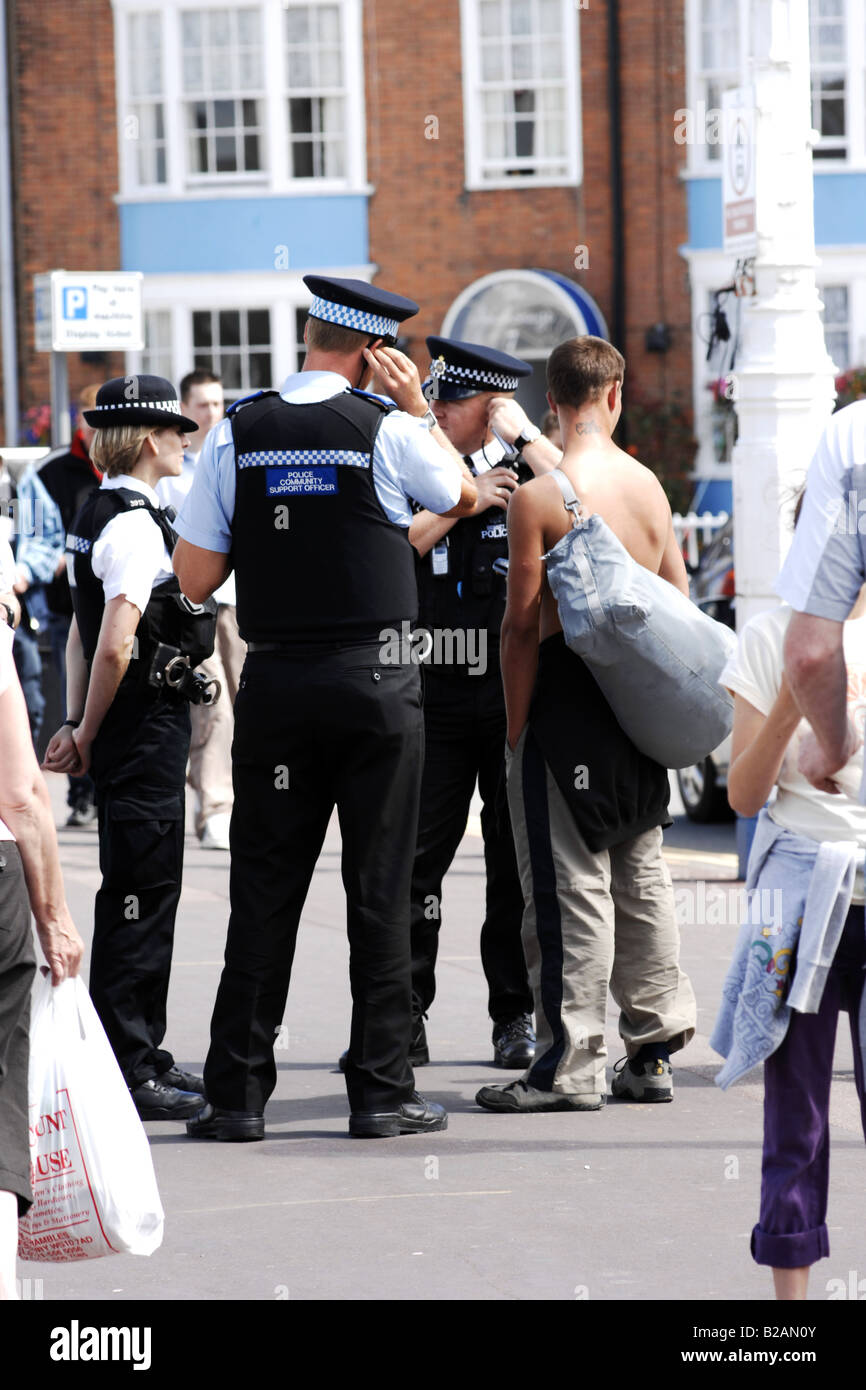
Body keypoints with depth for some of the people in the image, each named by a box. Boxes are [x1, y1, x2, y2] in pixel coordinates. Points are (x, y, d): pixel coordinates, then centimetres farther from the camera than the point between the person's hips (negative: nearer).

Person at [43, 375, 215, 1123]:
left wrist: (78, 724, 14)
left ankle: (143, 1054, 25)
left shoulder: (98, 513, 14)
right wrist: (88, 733, -12)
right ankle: (126, 1071, -3)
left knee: (147, 894, 16)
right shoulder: (137, 525, -17)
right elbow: (114, 646, -24)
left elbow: (83, 632, 18)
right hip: (147, 727, -10)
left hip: (143, 730, 10)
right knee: (139, 897, -6)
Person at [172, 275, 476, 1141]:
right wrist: (417, 405, 15)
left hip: (274, 680, 2)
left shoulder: (236, 435, 0)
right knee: (378, 889, 3)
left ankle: (238, 1093, 6)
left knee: (264, 886, 6)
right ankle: (380, 1091, 5)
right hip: (376, 681, -2)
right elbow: (463, 496, 16)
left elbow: (194, 579, 1)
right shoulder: (388, 432, -6)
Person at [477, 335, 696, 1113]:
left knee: (569, 886, -3)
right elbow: (681, 605, 10)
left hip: (565, 698, -6)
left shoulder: (539, 496, -14)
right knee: (640, 875, 14)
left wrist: (516, 725, -6)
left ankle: (570, 1067, -1)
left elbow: (522, 625, -14)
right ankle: (653, 1053, 19)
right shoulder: (648, 486, 4)